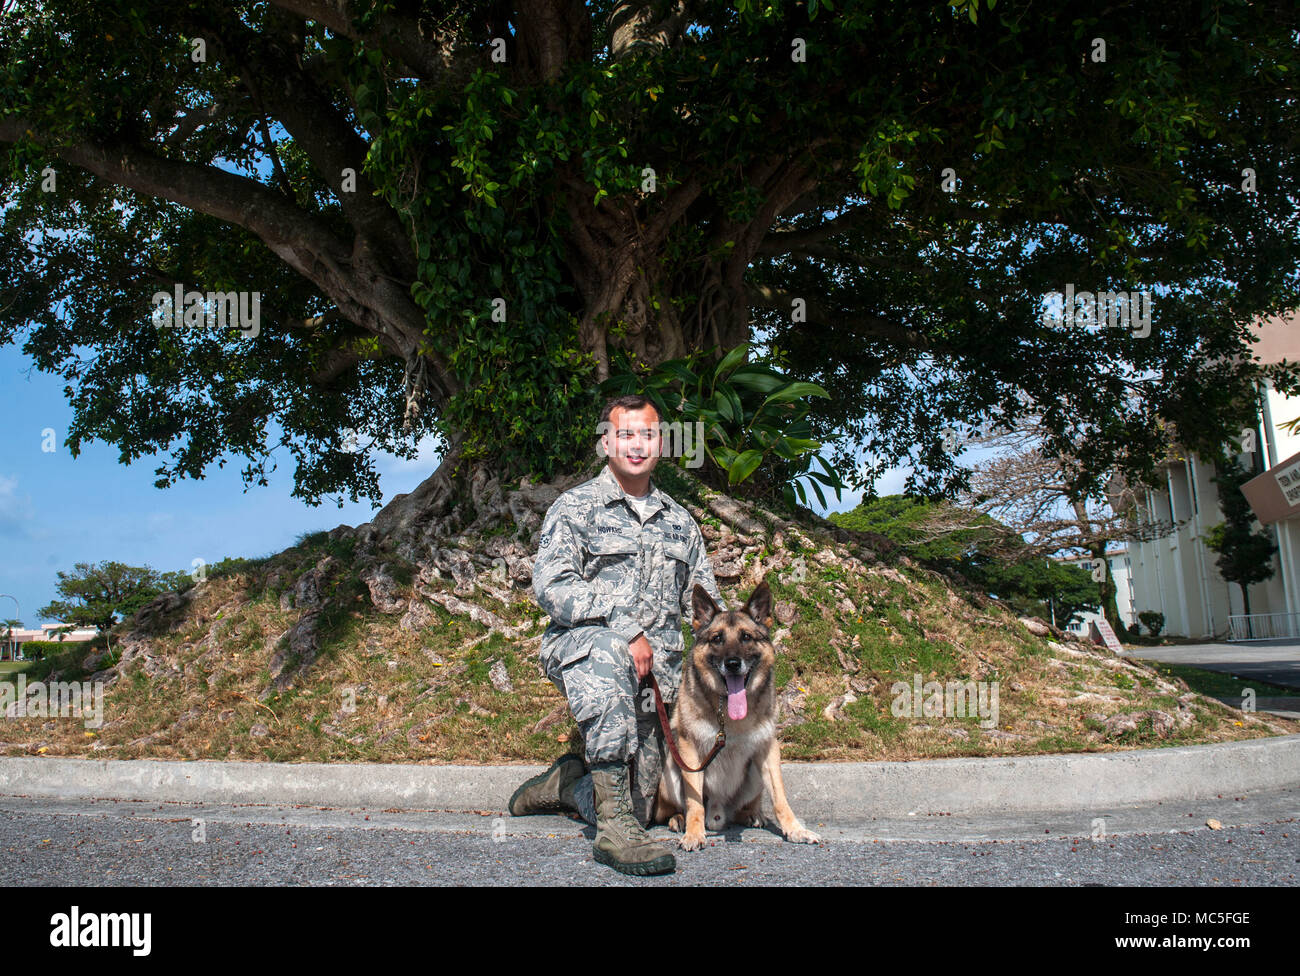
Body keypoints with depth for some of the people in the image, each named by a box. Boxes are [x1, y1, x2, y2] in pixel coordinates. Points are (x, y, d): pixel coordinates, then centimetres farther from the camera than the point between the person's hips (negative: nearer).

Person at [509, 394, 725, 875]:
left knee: (637, 812, -1)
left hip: (655, 675, 5)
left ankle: (566, 783, 35)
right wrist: (626, 631, -21)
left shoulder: (679, 521, 17)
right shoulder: (576, 506, 1)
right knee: (607, 653, -42)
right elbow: (552, 585, -13)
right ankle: (614, 830, -34)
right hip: (581, 646, -4)